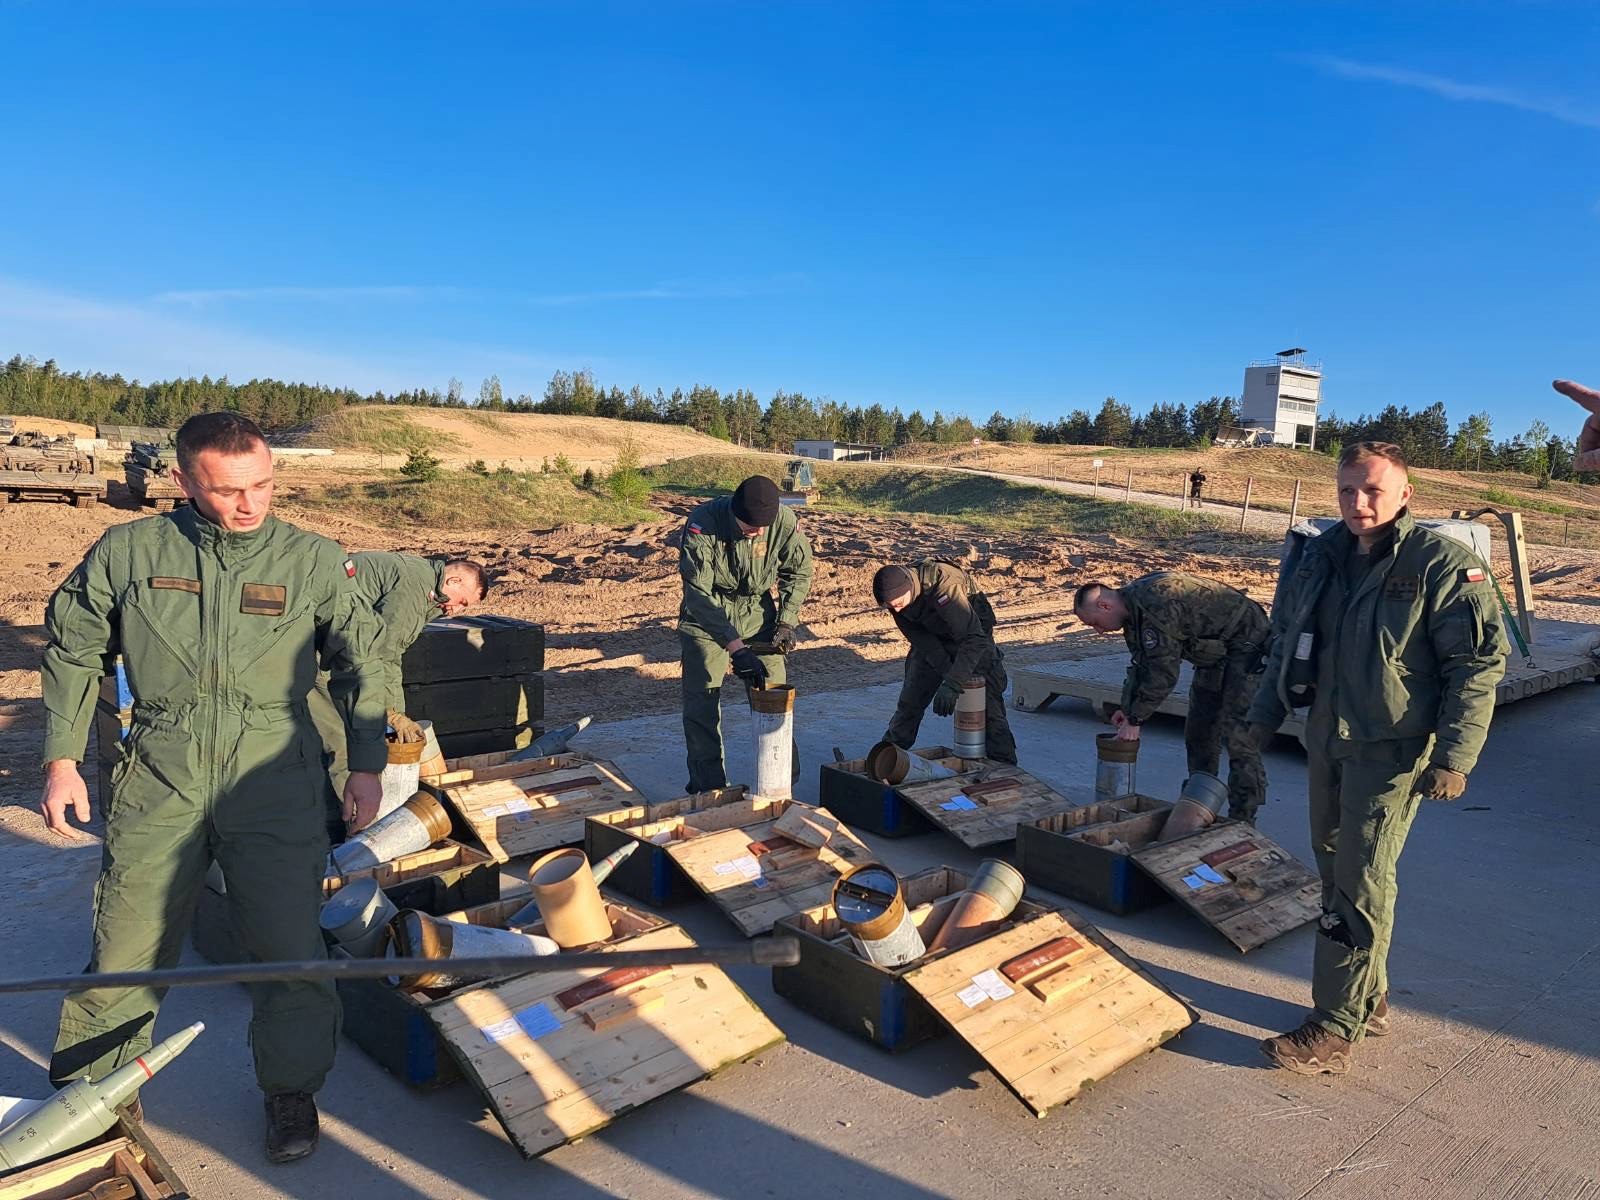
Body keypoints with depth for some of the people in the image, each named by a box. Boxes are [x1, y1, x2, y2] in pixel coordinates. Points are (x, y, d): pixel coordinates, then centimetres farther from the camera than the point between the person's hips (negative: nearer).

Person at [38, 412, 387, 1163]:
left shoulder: (313, 561, -2)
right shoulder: (129, 552, 1)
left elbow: (362, 662, 6)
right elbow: (72, 651, 12)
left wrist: (366, 765, 4)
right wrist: (61, 760, 9)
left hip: (273, 780, -1)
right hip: (158, 777, 1)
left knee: (287, 945, 1)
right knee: (126, 943, 9)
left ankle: (291, 1089, 23)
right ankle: (88, 1086, 34)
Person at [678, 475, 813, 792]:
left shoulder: (785, 521, -20)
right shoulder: (702, 523, -30)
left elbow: (800, 572, 0)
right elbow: (697, 594, -31)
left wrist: (786, 621, -9)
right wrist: (735, 647, -37)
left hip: (758, 612, 2)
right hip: (706, 617, -2)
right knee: (702, 700, -5)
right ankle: (709, 787, 9)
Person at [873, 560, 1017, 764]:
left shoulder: (943, 586, -40)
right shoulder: (895, 591, -20)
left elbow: (974, 639, -43)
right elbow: (922, 640, -15)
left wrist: (952, 685, -47)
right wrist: (948, 674, -26)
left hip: (972, 634, -5)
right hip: (933, 640, 5)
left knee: (987, 702, -13)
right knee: (910, 699, 9)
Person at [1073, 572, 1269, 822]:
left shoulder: (1154, 606, -30)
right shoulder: (1133, 607, 2)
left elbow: (1163, 673, -30)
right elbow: (1141, 665, 10)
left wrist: (1135, 719, -22)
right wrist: (1127, 708, 3)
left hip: (1245, 644, -10)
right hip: (1215, 650, 10)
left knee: (1237, 736, -13)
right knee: (1197, 733, 12)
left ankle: (1242, 823, -8)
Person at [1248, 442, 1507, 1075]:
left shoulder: (1443, 564, -13)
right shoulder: (1322, 556, 7)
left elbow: (1480, 663, -14)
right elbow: (1285, 639, 17)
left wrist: (1453, 756, -19)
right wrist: (1264, 714, 14)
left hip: (1391, 751, -7)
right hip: (1325, 740, 7)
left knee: (1360, 883, -5)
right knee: (1334, 867, 15)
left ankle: (1335, 1031, 4)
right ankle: (1368, 998, 32)